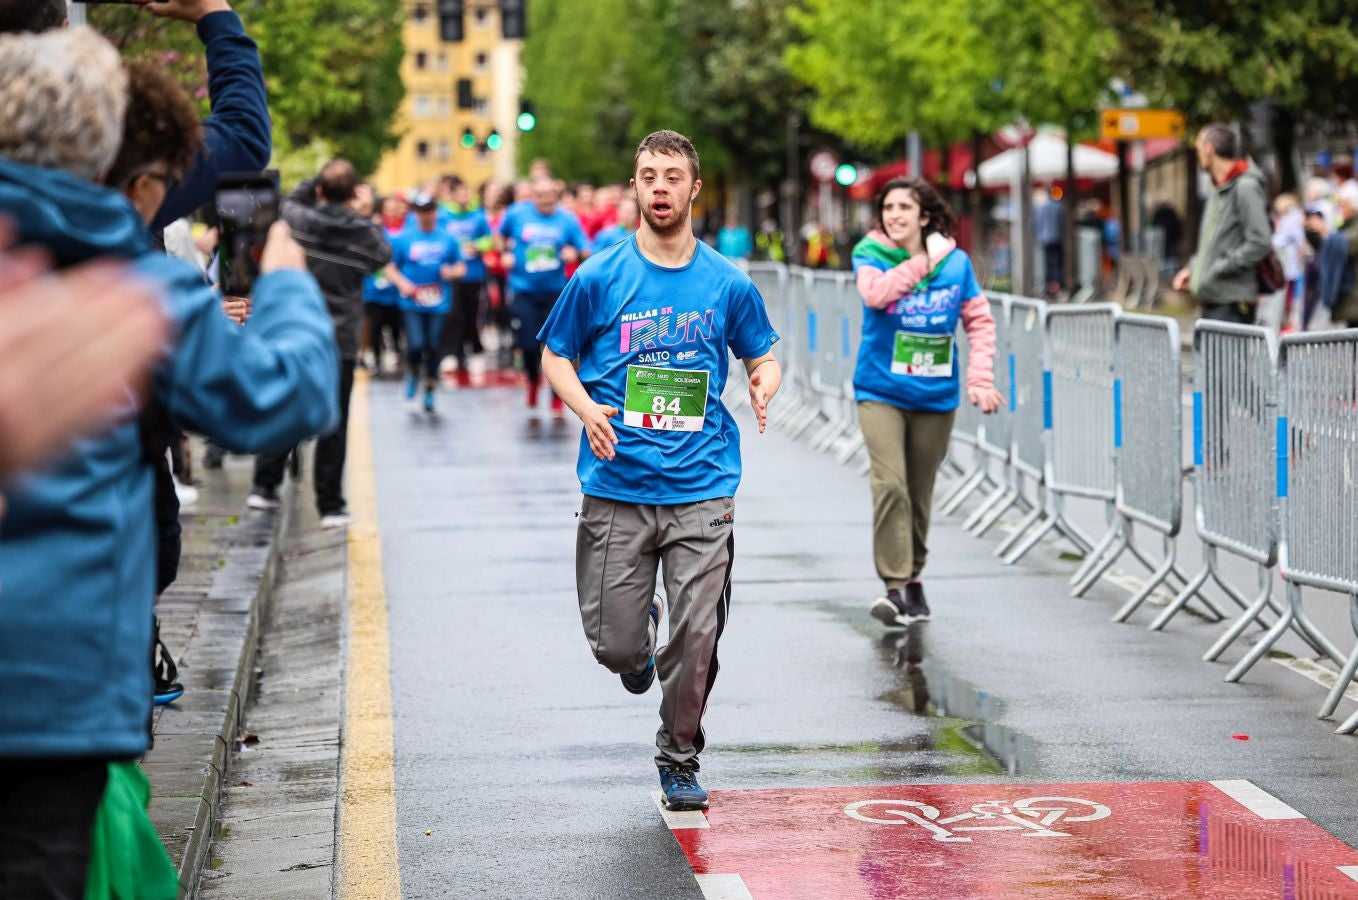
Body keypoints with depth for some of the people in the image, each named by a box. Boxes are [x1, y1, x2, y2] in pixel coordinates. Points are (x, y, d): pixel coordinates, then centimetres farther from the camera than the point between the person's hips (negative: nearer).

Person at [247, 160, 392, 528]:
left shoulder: (299, 220, -6)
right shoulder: (364, 233, -8)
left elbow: (291, 201, 17)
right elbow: (383, 256, 12)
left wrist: (320, 181, 13)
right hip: (340, 342, -2)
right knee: (333, 423, 3)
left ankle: (264, 486, 15)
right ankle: (330, 505, 4)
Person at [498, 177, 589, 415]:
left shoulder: (567, 220, 0)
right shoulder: (517, 214, 1)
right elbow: (501, 235, 20)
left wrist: (575, 253, -19)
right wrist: (506, 253, 4)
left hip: (555, 291, 0)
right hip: (524, 290, 0)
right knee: (529, 344, -3)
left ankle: (557, 397, 11)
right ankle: (533, 380, 28)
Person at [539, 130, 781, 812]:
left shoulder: (728, 284, 5)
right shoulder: (599, 278, 1)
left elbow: (762, 354, 17)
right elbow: (556, 356, 9)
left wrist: (764, 383, -7)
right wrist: (586, 408, -11)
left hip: (702, 491, 0)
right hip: (616, 489, 0)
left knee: (697, 638, -4)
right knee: (613, 647, -1)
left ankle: (680, 757, 19)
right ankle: (642, 636, 37)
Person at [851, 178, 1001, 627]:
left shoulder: (956, 263, 1)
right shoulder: (870, 255, -4)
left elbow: (980, 321, 5)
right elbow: (876, 292, -24)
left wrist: (980, 378, -5)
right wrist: (924, 262, -18)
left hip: (936, 396, 2)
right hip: (881, 391, -2)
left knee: (920, 493, 10)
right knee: (890, 485, -18)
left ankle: (913, 577, 27)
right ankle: (895, 586, -17)